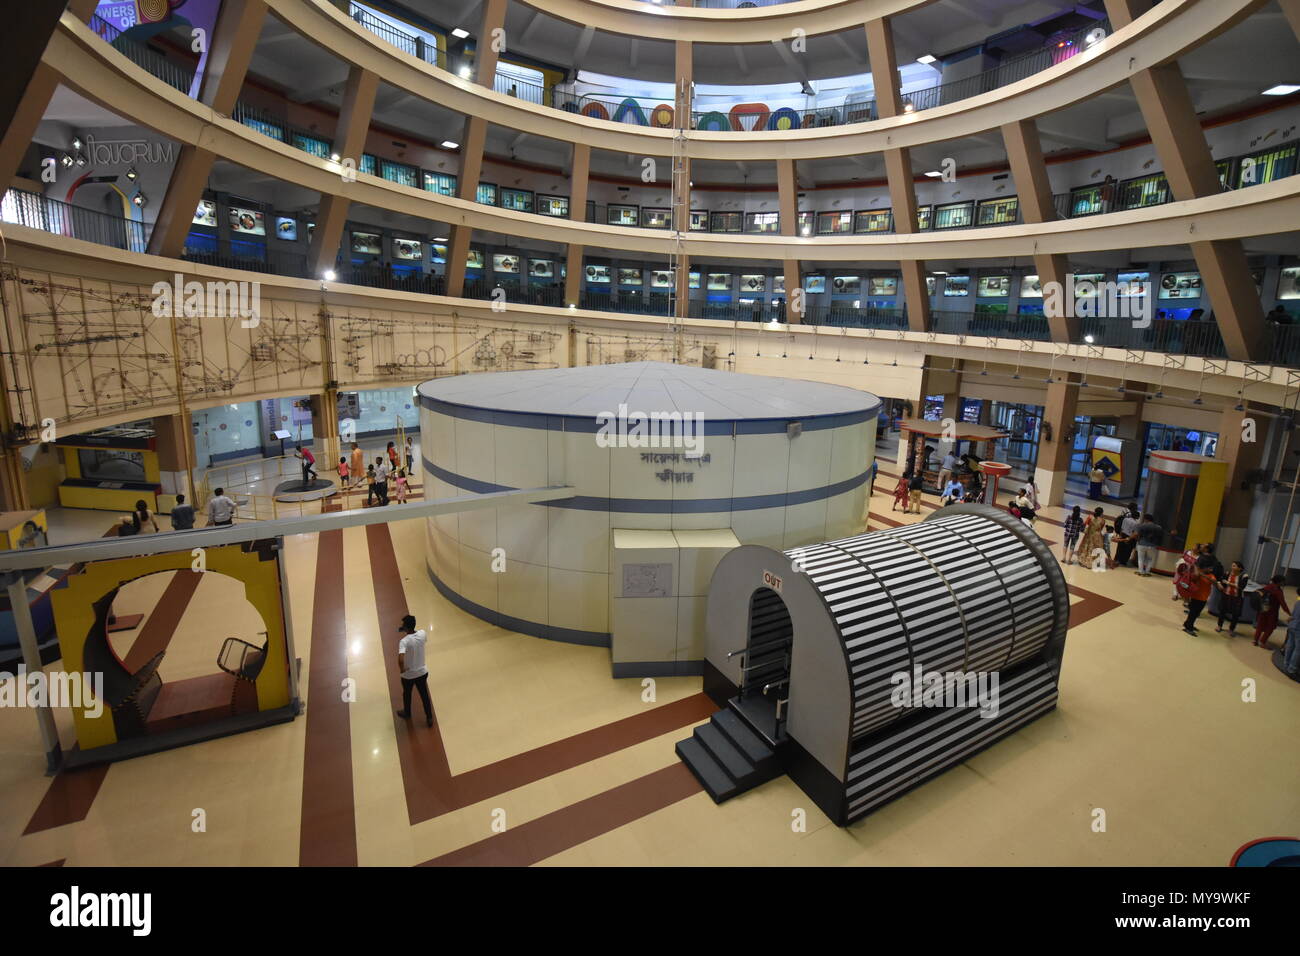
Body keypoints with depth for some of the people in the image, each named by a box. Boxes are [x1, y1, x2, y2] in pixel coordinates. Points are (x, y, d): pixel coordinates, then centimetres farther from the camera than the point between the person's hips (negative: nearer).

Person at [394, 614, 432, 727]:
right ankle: (429, 718, 31)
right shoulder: (422, 634, -14)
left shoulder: (404, 641, -29)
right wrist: (408, 630, 7)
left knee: (407, 694, 25)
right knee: (424, 694, 20)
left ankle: (407, 714, 50)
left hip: (408, 674, -3)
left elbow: (400, 659, -41)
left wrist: (401, 669, -21)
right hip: (422, 672, 3)